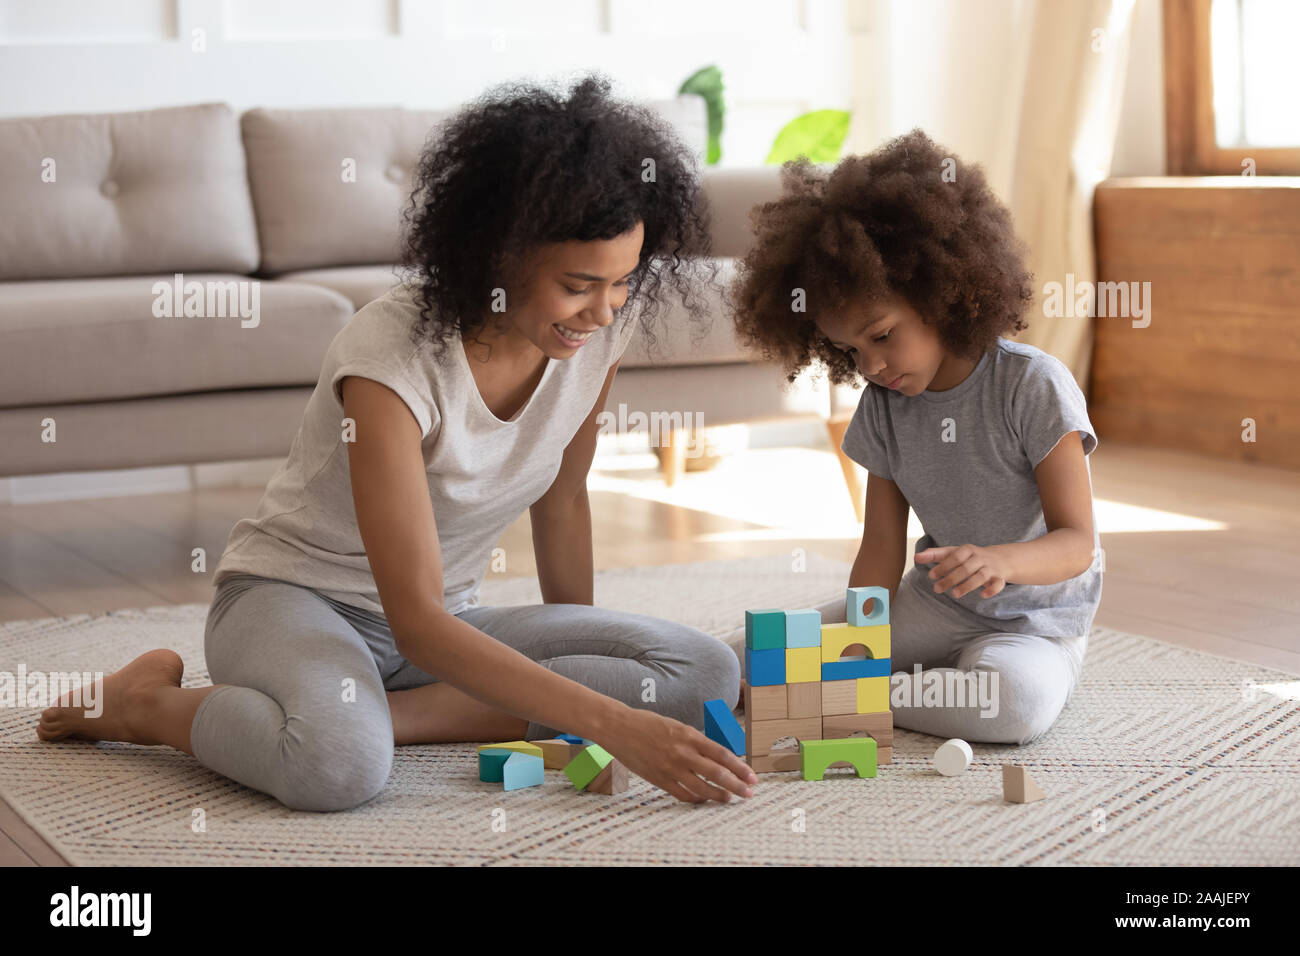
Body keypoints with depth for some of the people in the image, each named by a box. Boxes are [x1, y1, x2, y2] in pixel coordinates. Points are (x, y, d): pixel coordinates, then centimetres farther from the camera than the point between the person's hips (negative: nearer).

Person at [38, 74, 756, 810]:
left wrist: (581, 654, 15)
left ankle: (370, 712, -16)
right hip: (291, 599, -6)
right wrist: (612, 724, -38)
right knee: (340, 762, -42)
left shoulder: (600, 329, -11)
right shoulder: (393, 354, -28)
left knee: (706, 673, -17)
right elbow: (415, 623, -32)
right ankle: (145, 701, -8)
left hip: (443, 617, 6)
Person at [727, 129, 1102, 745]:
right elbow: (882, 549, 0)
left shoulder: (1033, 385, -18)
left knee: (1018, 700, -40)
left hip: (1037, 619, -3)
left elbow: (1076, 542, -19)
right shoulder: (882, 409, -1)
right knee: (740, 660, -11)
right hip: (934, 605, 4)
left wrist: (1002, 561, -41)